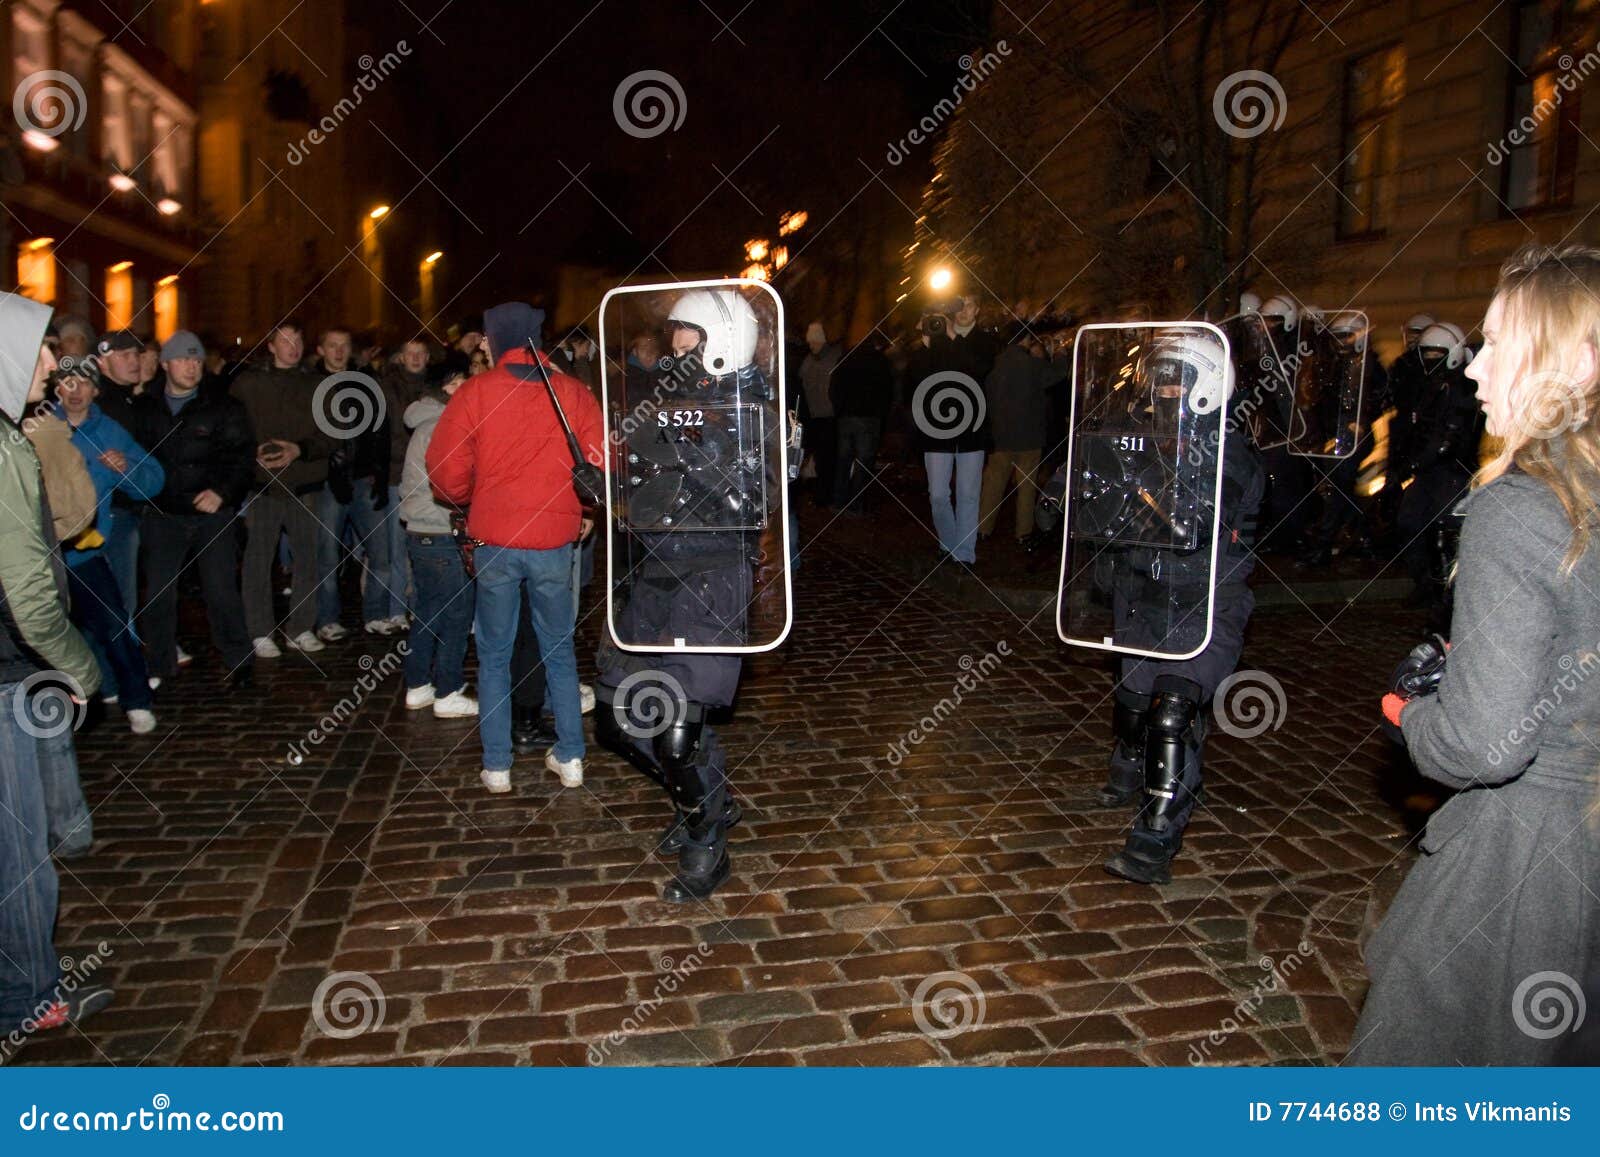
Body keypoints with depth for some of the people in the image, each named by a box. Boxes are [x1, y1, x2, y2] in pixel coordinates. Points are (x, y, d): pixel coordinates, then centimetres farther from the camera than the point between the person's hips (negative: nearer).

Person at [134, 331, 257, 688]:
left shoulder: (224, 406, 0)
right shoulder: (146, 407, 7)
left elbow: (243, 455, -3)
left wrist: (222, 491, -15)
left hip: (213, 513, -3)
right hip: (163, 514, 3)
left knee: (221, 591, -1)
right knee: (158, 593, 7)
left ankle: (240, 661, 13)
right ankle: (161, 665, 20)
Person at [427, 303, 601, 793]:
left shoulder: (476, 392, -5)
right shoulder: (573, 393, -1)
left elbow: (446, 470, -8)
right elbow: (600, 465, -5)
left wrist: (470, 501, 13)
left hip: (495, 541, -1)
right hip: (554, 542, 1)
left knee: (494, 657, 11)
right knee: (559, 652, 14)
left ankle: (497, 767, 15)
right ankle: (570, 757, 18)